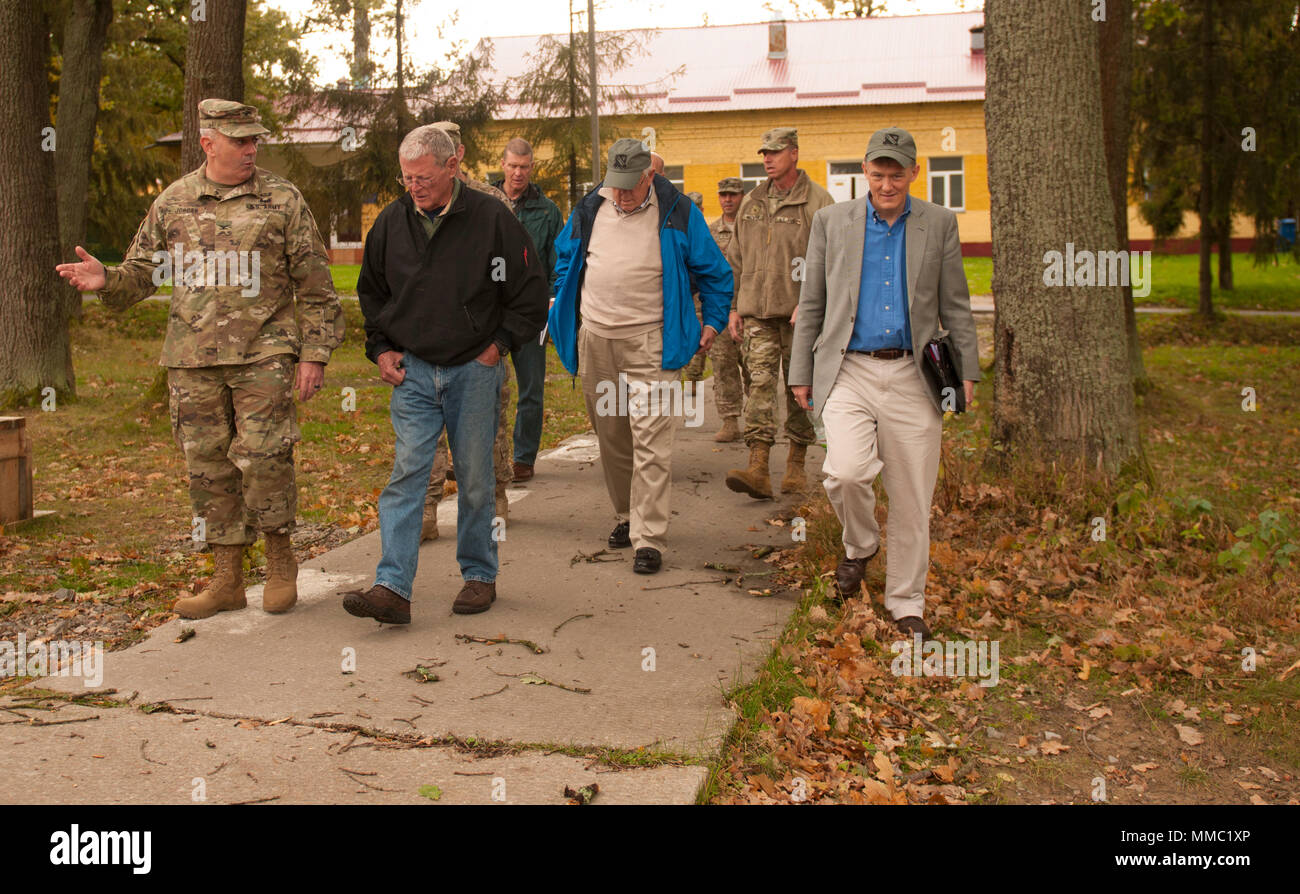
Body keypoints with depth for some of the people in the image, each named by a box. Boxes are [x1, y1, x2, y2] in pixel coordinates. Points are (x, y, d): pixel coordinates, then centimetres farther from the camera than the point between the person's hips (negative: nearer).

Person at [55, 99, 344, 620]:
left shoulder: (281, 200, 2)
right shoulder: (173, 203, 10)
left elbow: (314, 286, 2)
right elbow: (141, 273, 14)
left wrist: (314, 354, -4)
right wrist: (104, 281, -8)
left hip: (263, 353, -3)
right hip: (192, 359, 3)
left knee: (262, 457, -11)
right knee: (208, 467, 6)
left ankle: (280, 558, 12)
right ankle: (227, 580, 17)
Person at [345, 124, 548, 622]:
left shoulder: (491, 218, -7)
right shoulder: (391, 222, 4)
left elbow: (531, 291, 1)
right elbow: (370, 292, 19)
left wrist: (500, 343, -3)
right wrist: (380, 347, 8)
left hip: (474, 371, -2)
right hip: (412, 370, 2)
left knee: (475, 479, 6)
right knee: (407, 472, -7)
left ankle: (480, 576, 22)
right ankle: (392, 587, -11)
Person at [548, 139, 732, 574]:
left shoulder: (676, 213, -2)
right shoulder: (589, 211, 8)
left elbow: (714, 271, 8)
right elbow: (564, 257, 26)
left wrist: (713, 320, 8)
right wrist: (563, 305, 21)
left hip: (650, 342, -4)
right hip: (595, 339, 4)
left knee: (651, 440, -11)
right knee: (610, 435, 12)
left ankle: (649, 538, -10)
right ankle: (626, 515, 30)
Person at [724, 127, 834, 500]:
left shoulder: (818, 202, -2)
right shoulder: (751, 202, 14)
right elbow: (735, 259, 18)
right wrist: (733, 307, 12)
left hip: (801, 313, -3)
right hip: (757, 312, 3)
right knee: (759, 382, -8)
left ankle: (796, 466, 17)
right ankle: (758, 469, -15)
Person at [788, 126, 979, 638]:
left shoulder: (939, 224, 9)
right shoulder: (831, 221, 9)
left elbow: (955, 306, 12)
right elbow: (811, 304, 11)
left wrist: (967, 370, 5)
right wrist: (801, 373, 7)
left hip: (913, 376, 1)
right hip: (849, 371, 0)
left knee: (911, 499, 2)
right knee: (846, 472, -21)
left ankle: (905, 603, 19)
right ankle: (859, 546, 12)